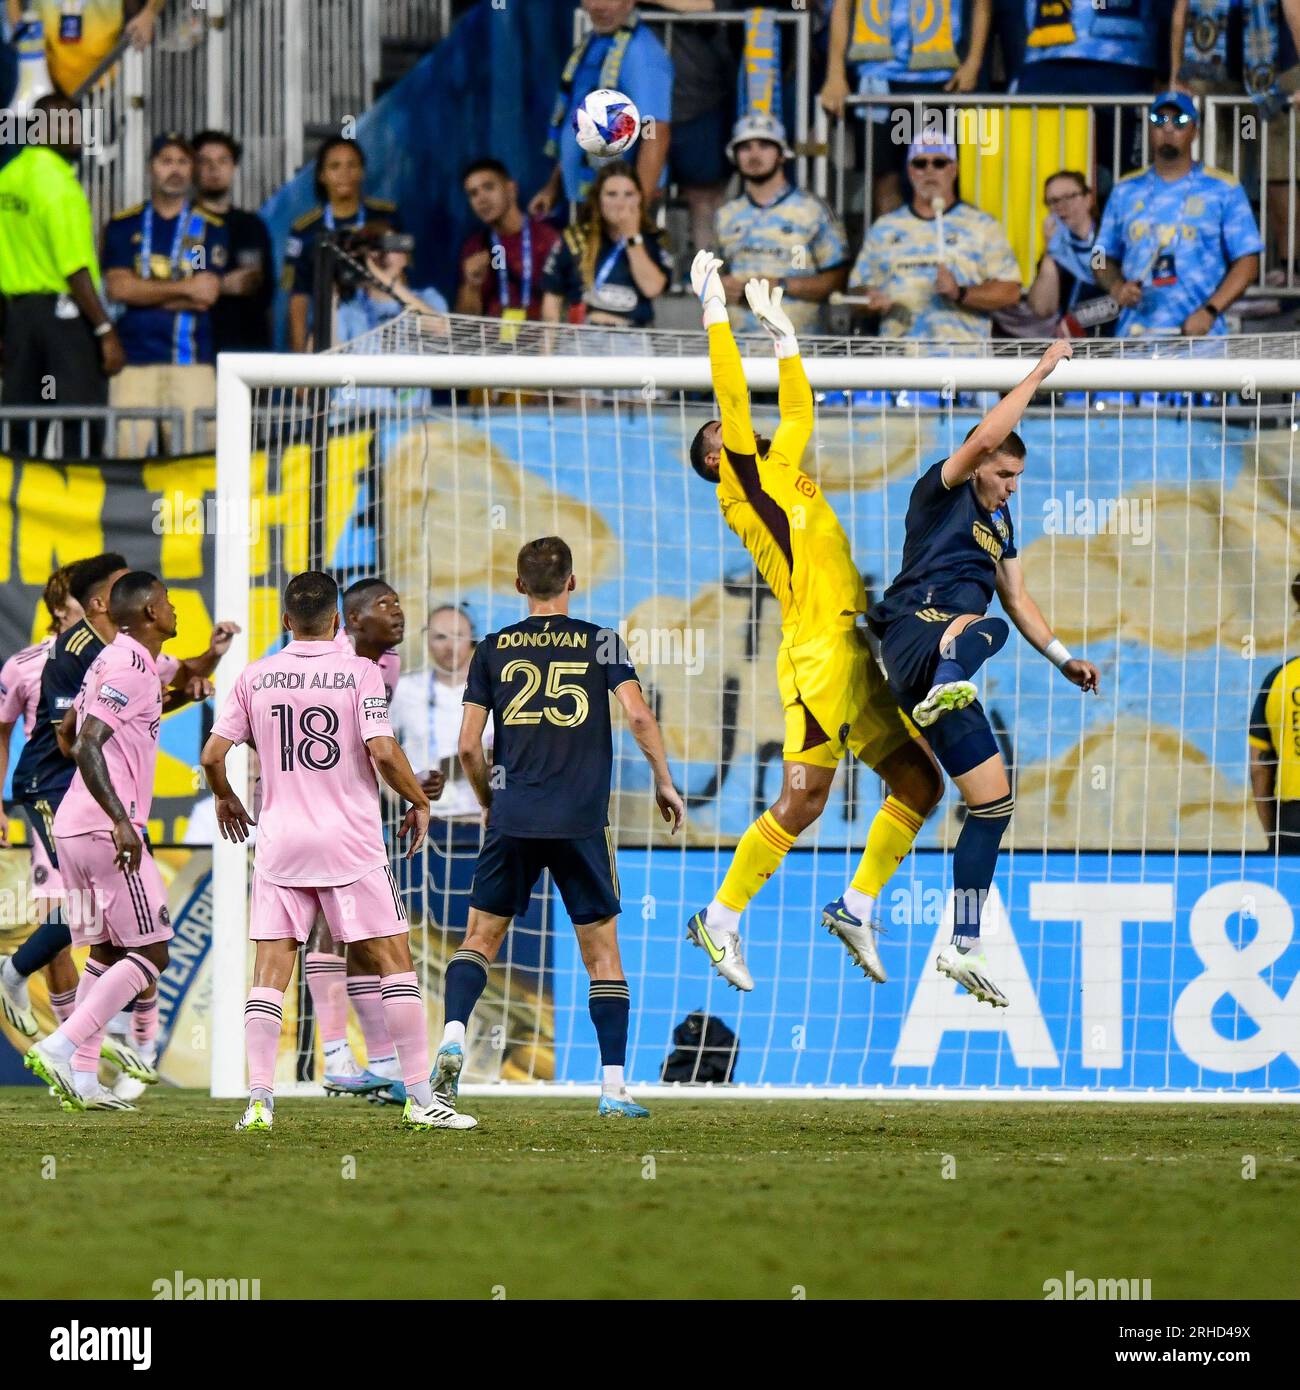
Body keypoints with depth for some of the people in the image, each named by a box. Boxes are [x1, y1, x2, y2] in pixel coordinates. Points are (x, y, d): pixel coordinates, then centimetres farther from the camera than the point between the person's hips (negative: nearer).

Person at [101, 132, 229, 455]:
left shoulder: (209, 228, 10)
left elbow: (206, 295, -2)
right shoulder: (123, 225, 12)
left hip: (191, 359, -1)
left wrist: (142, 292, -2)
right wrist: (184, 288, -4)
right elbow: (118, 288, -1)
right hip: (133, 360, 1)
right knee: (128, 450, -8)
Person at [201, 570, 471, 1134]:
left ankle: (258, 1098, -8)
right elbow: (383, 752, -14)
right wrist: (419, 802, 3)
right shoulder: (359, 672, -5)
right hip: (351, 841, -2)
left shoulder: (255, 677, 4)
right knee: (392, 960, 4)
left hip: (280, 841, 2)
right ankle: (420, 1097, 1)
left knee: (270, 968, 2)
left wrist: (225, 800, 25)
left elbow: (211, 755, 4)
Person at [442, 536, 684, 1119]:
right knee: (602, 952, 6)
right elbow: (638, 715, -7)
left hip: (513, 821, 1)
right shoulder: (600, 643, 3)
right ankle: (614, 1087, 0)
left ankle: (453, 1037, -13)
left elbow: (468, 746, 5)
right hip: (583, 822, -1)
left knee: (480, 938, 11)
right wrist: (664, 782, 6)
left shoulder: (493, 649, 7)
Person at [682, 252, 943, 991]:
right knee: (802, 799, -13)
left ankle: (858, 905, 13)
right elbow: (734, 398, -6)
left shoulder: (783, 471, 21)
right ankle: (722, 918, -4)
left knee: (919, 782, 7)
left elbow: (799, 412, 35)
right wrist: (716, 310, -3)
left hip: (855, 653, 8)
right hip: (817, 650, -8)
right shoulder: (745, 481, 1)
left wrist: (783, 330, 37)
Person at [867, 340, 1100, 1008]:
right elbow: (987, 438, -14)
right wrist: (1039, 374, -10)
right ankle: (947, 688, -80)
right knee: (981, 629, -43)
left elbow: (1019, 601, 33)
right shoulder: (942, 491, 4)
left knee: (993, 801, 4)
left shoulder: (1000, 524, 28)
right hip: (916, 626, -8)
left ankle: (964, 947, 7)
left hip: (951, 644, 8)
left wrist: (1064, 660, 21)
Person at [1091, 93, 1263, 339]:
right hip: (1134, 336, 3)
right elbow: (1105, 258, 20)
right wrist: (1117, 287, -4)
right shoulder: (1126, 190, 16)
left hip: (1199, 334, -3)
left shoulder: (1224, 190, 5)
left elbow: (1247, 263, 2)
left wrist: (1209, 311, -12)